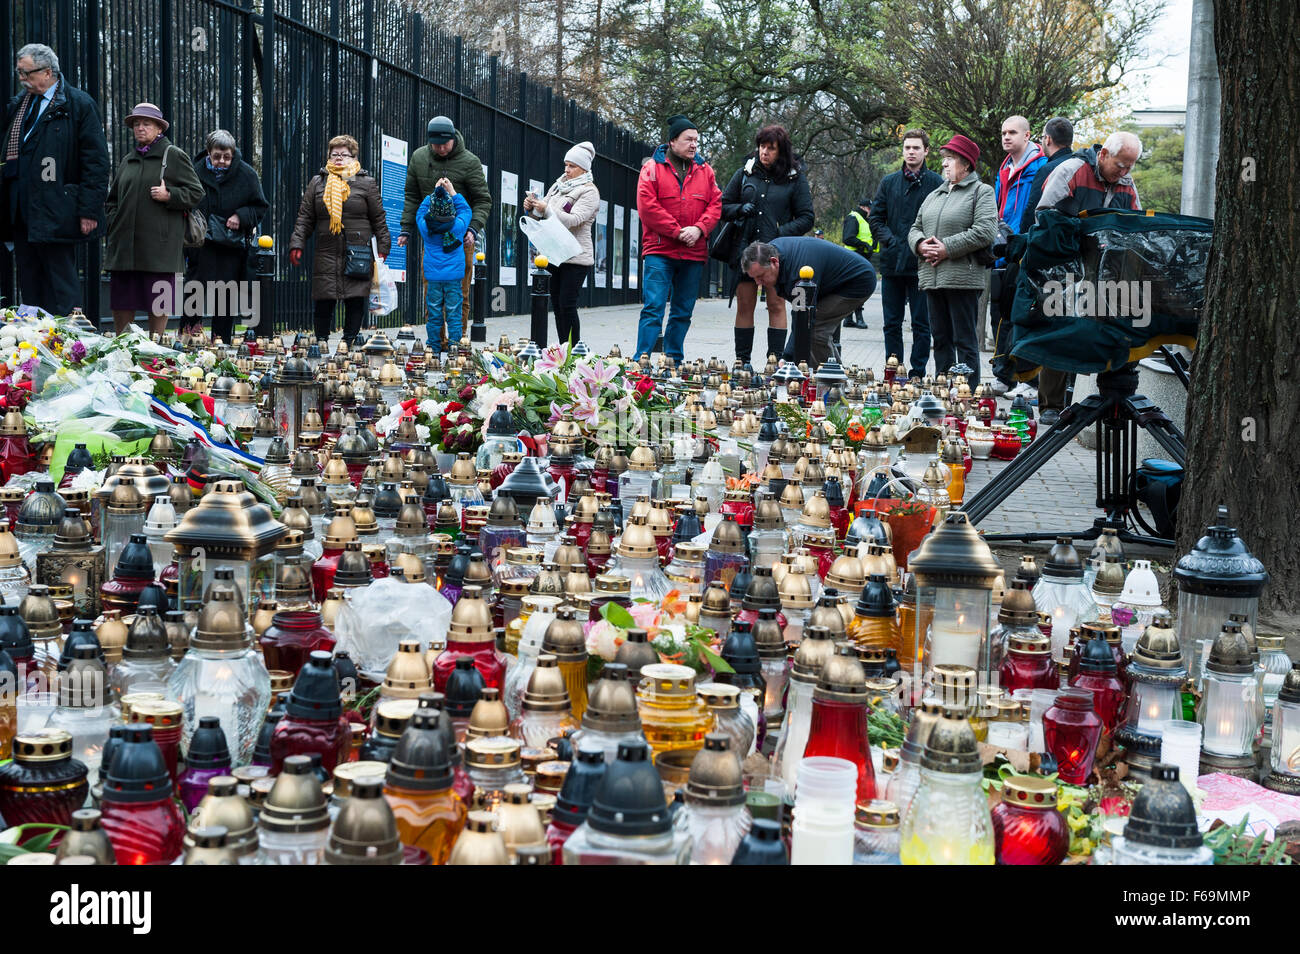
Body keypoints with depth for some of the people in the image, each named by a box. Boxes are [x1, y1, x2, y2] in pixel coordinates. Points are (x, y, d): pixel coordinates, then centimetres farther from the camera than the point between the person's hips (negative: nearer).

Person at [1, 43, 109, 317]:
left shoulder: (79, 105, -4)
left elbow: (96, 161, -8)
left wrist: (89, 210, -13)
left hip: (56, 213, -7)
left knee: (61, 288, -4)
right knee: (29, 284, 9)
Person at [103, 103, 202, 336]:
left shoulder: (174, 156, 2)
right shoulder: (128, 161, 18)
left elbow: (196, 192, 0)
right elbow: (112, 198, 27)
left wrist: (169, 196, -14)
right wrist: (114, 220, 11)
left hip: (159, 246, -5)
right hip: (125, 244, 5)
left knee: (158, 304, -1)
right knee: (120, 303, 5)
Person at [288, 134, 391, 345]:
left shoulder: (366, 183, 8)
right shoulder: (317, 183, 13)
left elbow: (379, 219, 6)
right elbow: (305, 217, 11)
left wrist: (382, 250, 0)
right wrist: (297, 244, -1)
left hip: (357, 255, -1)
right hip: (325, 254, 1)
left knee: (355, 304, -1)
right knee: (323, 304, 2)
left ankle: (350, 343, 9)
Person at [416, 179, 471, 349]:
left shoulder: (425, 227, -5)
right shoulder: (458, 226, -7)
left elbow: (421, 212, 15)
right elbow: (465, 210, 11)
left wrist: (435, 191, 18)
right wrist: (452, 191, 15)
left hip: (433, 277, 1)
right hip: (454, 277, -1)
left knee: (433, 314, 7)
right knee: (454, 314, 2)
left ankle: (434, 347, 12)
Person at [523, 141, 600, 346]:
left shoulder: (589, 192, -5)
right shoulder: (559, 186, 16)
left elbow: (573, 220, -19)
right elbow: (542, 214, 19)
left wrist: (546, 208, -26)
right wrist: (532, 206, -3)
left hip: (576, 257, -7)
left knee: (567, 305, -11)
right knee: (557, 305, 7)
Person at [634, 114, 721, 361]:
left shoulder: (705, 170, 12)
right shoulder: (653, 168, 0)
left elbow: (716, 204, 9)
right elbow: (646, 206, -9)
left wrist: (699, 229, -9)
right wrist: (677, 231, -13)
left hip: (694, 253, 4)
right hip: (659, 251, -4)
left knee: (683, 312, 8)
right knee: (653, 308, -10)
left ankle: (674, 361, 17)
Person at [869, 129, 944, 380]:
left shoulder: (936, 182, -1)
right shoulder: (889, 182, 11)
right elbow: (875, 218, 11)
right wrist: (890, 240, -3)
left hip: (921, 264, -4)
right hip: (892, 263, 4)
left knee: (921, 324, 2)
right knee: (892, 324, 9)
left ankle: (917, 373, 8)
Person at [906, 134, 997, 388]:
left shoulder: (981, 192, -1)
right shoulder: (934, 195, 21)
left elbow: (985, 232, -14)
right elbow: (915, 229, 22)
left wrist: (947, 248, -16)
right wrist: (920, 245, -2)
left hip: (962, 278, -7)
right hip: (932, 278, 7)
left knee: (965, 341, -6)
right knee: (941, 339, 11)